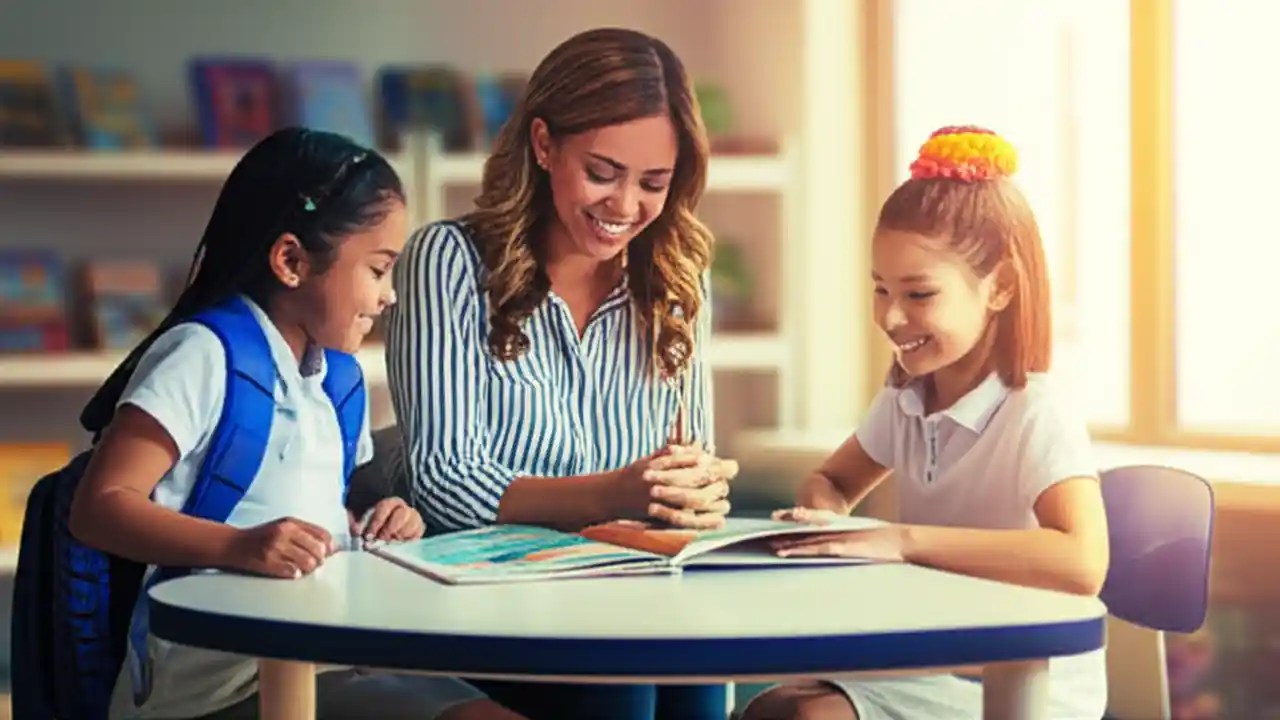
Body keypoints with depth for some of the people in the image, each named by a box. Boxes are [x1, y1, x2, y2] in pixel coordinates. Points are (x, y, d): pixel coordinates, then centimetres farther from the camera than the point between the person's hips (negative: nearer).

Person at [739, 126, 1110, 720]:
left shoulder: (1039, 420, -17)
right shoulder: (902, 403, 5)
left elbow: (1081, 565, -34)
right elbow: (832, 482, 24)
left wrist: (904, 540, -32)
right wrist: (823, 515, -2)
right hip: (925, 670, 6)